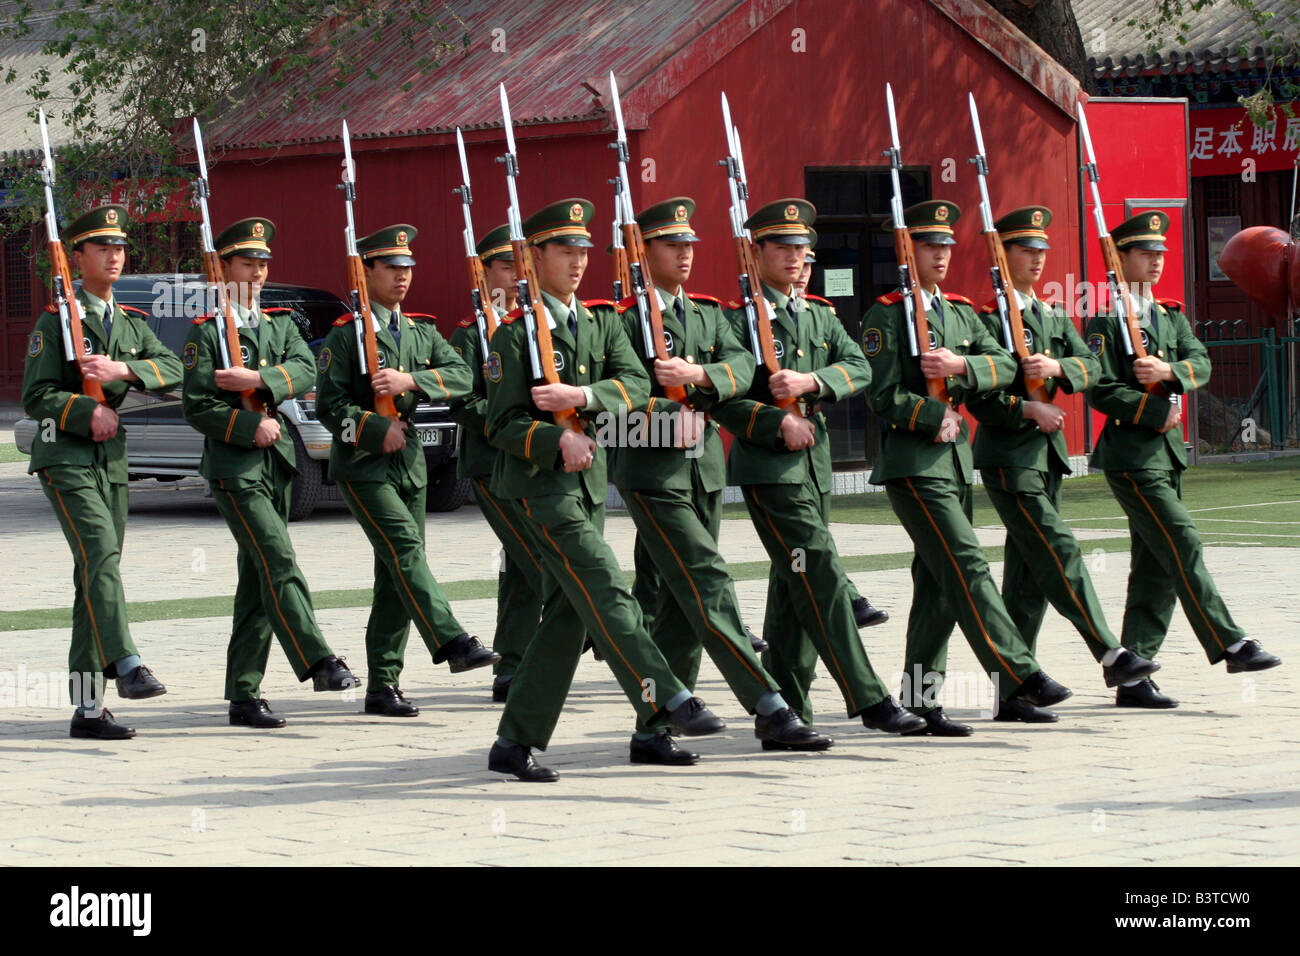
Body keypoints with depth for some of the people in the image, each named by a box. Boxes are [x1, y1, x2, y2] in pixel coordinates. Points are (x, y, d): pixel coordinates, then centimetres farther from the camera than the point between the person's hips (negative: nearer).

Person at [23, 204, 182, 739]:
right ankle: (126, 664, -39)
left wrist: (123, 370, -16)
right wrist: (87, 413, -21)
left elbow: (173, 370, 0)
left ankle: (87, 706, 7)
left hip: (112, 462, 6)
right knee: (101, 555, -24)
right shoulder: (55, 321, -1)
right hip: (65, 459, -6)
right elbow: (36, 397, -8)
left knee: (95, 579, 6)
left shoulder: (132, 325, 16)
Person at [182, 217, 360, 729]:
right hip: (234, 468, -6)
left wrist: (258, 380, -19)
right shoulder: (206, 331, -2)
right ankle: (319, 663, -24)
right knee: (279, 565, -18)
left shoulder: (280, 324, 16)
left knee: (258, 581, 6)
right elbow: (197, 407, -7)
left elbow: (304, 370, -3)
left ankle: (244, 695, 9)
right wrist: (251, 425, -17)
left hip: (277, 462, 6)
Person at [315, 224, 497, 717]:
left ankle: (383, 684, 8)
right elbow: (329, 404, -8)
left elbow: (461, 376, -1)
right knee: (405, 546, -23)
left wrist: (410, 380, -16)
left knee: (395, 575, 5)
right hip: (362, 465, -6)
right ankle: (452, 643, -35)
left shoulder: (422, 332, 15)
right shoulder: (345, 335, -3)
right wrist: (378, 431, -18)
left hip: (409, 463, 6)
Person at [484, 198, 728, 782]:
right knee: (604, 591, -17)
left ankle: (515, 743, 11)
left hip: (588, 481, 7)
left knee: (566, 616, 6)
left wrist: (582, 396, -20)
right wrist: (559, 439, -24)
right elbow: (502, 425, -8)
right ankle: (667, 704, -26)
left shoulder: (602, 322, 14)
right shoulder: (515, 333, -5)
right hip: (541, 485, -7)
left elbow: (636, 384, -2)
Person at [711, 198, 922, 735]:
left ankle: (783, 706, 13)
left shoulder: (819, 317, 17)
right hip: (768, 470, -7)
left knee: (794, 589, 9)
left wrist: (811, 381, -15)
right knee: (821, 578, -13)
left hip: (814, 465, 7)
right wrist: (779, 424, -19)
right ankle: (868, 700, -15)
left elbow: (858, 369, 3)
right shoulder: (738, 318, -5)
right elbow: (720, 399, -11)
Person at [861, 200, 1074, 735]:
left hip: (956, 459, 8)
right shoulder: (886, 314, -6)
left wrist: (961, 365, -13)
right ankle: (1018, 678, -20)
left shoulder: (960, 311, 17)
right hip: (913, 464, -8)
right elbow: (884, 396, -13)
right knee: (967, 566, -15)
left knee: (939, 582, 7)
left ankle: (920, 701, 10)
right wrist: (939, 418, -13)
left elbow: (1005, 365, 4)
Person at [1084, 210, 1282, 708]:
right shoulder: (1106, 321, -7)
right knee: (1183, 545, -13)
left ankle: (1133, 675, 7)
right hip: (1131, 454, -8)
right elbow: (1100, 391, -13)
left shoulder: (1171, 315, 16)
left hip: (1167, 451, 8)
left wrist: (1167, 372, -17)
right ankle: (1231, 646, -13)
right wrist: (1157, 411, -15)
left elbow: (1201, 363, 2)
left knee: (1155, 565, 5)